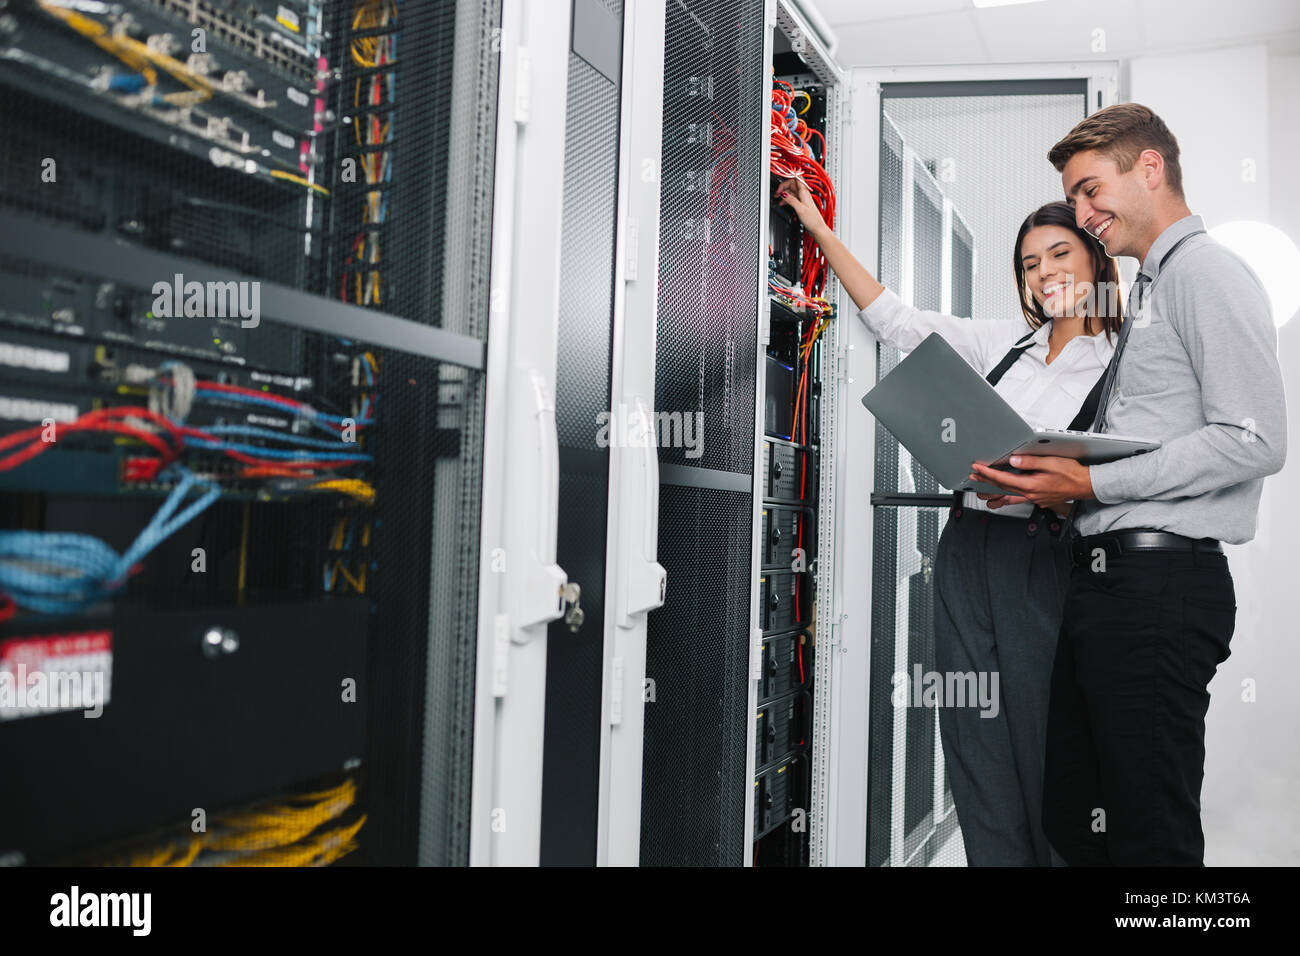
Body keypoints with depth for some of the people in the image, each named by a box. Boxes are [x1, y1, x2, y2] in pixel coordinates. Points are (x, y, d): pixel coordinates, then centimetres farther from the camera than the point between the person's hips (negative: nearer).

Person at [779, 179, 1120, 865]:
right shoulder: (1005, 342, 14)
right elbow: (896, 321, 17)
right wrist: (820, 229, 18)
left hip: (1043, 561, -4)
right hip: (965, 551, 4)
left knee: (1039, 751, 0)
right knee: (976, 749, 5)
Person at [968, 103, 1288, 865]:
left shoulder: (1207, 272, -5)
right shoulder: (1150, 290, 23)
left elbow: (1254, 441, -16)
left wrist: (1094, 483, -17)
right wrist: (1055, 482, 9)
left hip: (1161, 581, -9)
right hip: (1106, 575, 9)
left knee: (1151, 834, -2)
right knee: (1074, 821, 13)